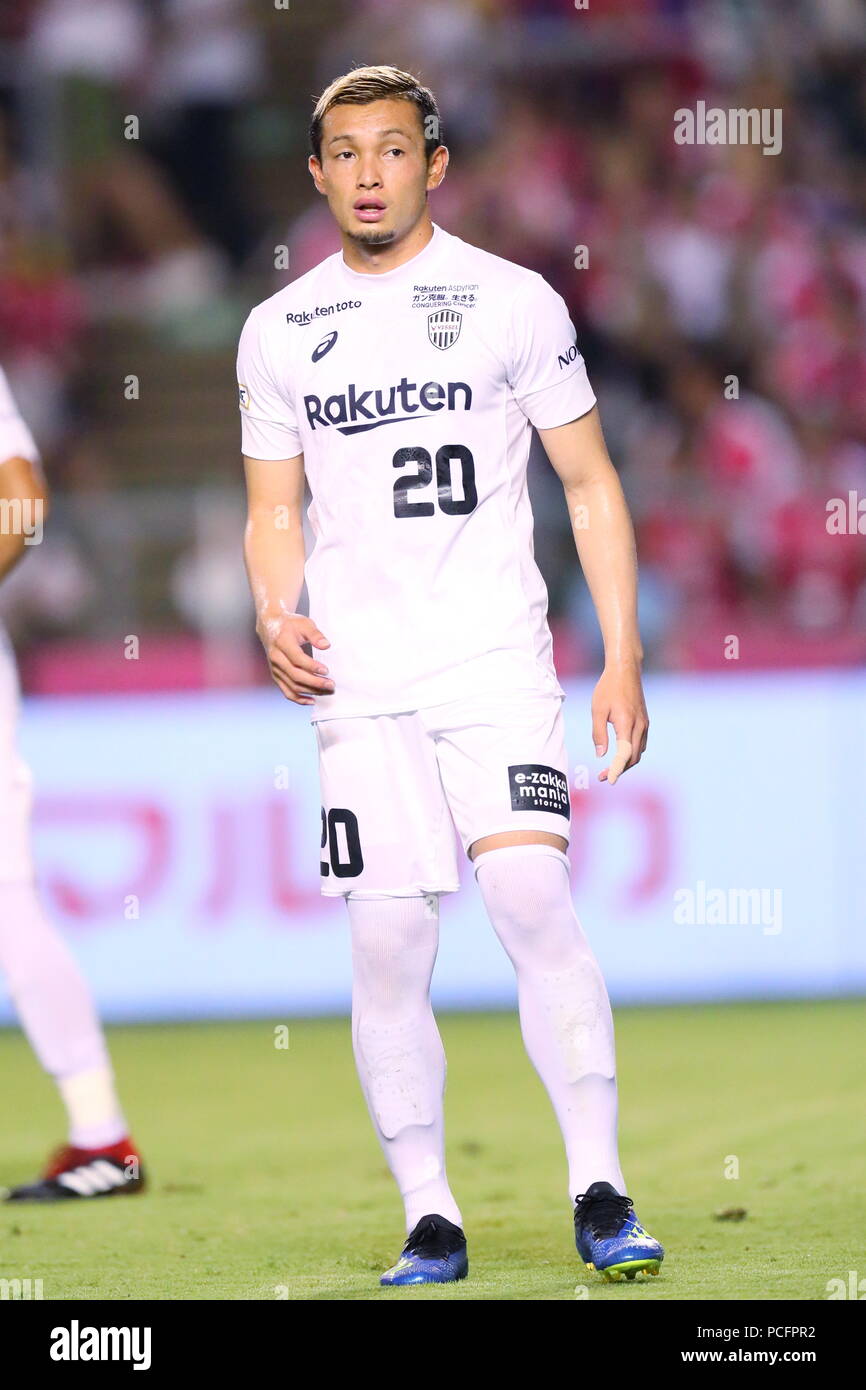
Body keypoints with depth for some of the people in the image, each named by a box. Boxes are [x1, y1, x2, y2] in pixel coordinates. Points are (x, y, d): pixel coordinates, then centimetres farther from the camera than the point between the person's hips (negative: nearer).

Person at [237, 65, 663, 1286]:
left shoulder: (514, 302, 3)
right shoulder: (280, 331, 11)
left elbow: (590, 484, 6)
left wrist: (622, 661, -1)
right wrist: (276, 619, -3)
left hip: (495, 659, -3)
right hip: (357, 682, 3)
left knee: (533, 901, -19)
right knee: (387, 946, -3)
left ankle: (601, 1195, -16)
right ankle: (430, 1219, 5)